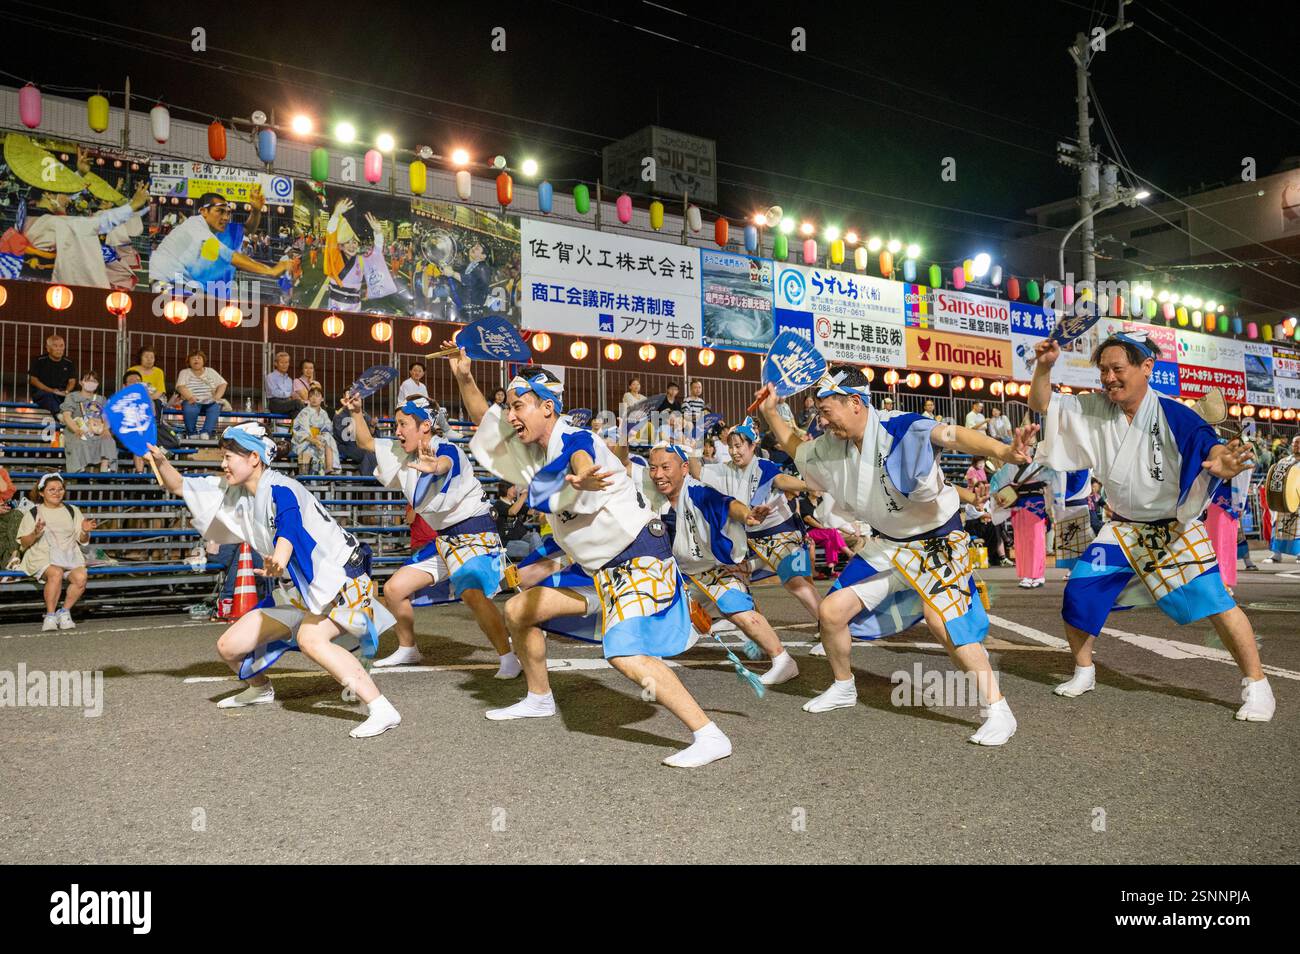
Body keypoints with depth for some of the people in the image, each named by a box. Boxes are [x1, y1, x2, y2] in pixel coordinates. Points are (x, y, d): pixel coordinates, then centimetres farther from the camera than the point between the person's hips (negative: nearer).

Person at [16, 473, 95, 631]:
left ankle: (64, 612, -10)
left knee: (81, 577, -30)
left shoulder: (72, 511, 19)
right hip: (42, 556, -2)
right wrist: (35, 534, -15)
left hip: (69, 555, 2)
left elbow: (82, 541, 18)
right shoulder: (33, 513, 11)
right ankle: (50, 615, -23)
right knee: (56, 573, -36)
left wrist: (85, 532, -5)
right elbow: (24, 544, 6)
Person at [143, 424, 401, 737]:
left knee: (310, 638, -37)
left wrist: (279, 559, -62)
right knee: (229, 646, 9)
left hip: (341, 577, -9)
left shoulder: (280, 489, -20)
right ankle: (260, 689, 41)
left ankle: (381, 709, -38)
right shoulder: (233, 492, 8)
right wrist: (161, 460, -4)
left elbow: (289, 525, -42)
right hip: (300, 589, 9)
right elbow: (180, 487, 16)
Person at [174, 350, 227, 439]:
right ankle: (192, 433, -19)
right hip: (192, 401, -1)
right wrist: (190, 397, -24)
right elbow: (180, 387, -3)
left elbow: (222, 384, 8)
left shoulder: (210, 372, 18)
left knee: (215, 408, -35)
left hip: (210, 401, 1)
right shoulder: (184, 372, 13)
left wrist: (217, 397, -12)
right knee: (190, 409, -37)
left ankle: (205, 432, -41)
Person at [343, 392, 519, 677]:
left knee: (472, 594, -30)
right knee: (394, 589, 7)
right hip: (443, 537, 9)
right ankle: (407, 649, 29)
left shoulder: (447, 449, -19)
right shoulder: (403, 453, 8)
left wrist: (434, 466, -67)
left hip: (474, 530, -9)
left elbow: (444, 462, -44)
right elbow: (366, 443, 18)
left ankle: (508, 657, -16)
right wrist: (356, 413, 0)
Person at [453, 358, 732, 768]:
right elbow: (482, 418, 18)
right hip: (597, 568, 10)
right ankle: (539, 699, 33)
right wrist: (464, 378, 0)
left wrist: (581, 478, -70)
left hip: (640, 557, -9)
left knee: (626, 655, -26)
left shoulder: (576, 441, -20)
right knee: (517, 610, 12)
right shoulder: (530, 449, 7)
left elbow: (581, 461, -46)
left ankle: (709, 736, -20)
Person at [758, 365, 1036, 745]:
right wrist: (770, 412, 8)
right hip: (887, 543, 7)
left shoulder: (899, 429, -27)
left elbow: (952, 436, -44)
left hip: (938, 538, -7)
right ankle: (843, 687, 31)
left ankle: (998, 710, -13)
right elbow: (796, 449, 18)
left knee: (940, 616, -28)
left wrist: (1003, 452, -60)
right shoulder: (832, 445, -4)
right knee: (831, 611, 3)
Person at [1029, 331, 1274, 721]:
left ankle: (1256, 684, 11)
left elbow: (1209, 445, -32)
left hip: (1176, 531, -4)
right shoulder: (1094, 408, -6)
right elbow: (1042, 405, -1)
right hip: (1122, 530, 4)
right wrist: (1044, 367, -20)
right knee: (1078, 594, -2)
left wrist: (1222, 461, -57)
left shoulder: (1173, 415, -19)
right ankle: (1083, 673, 19)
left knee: (1215, 603, -9)